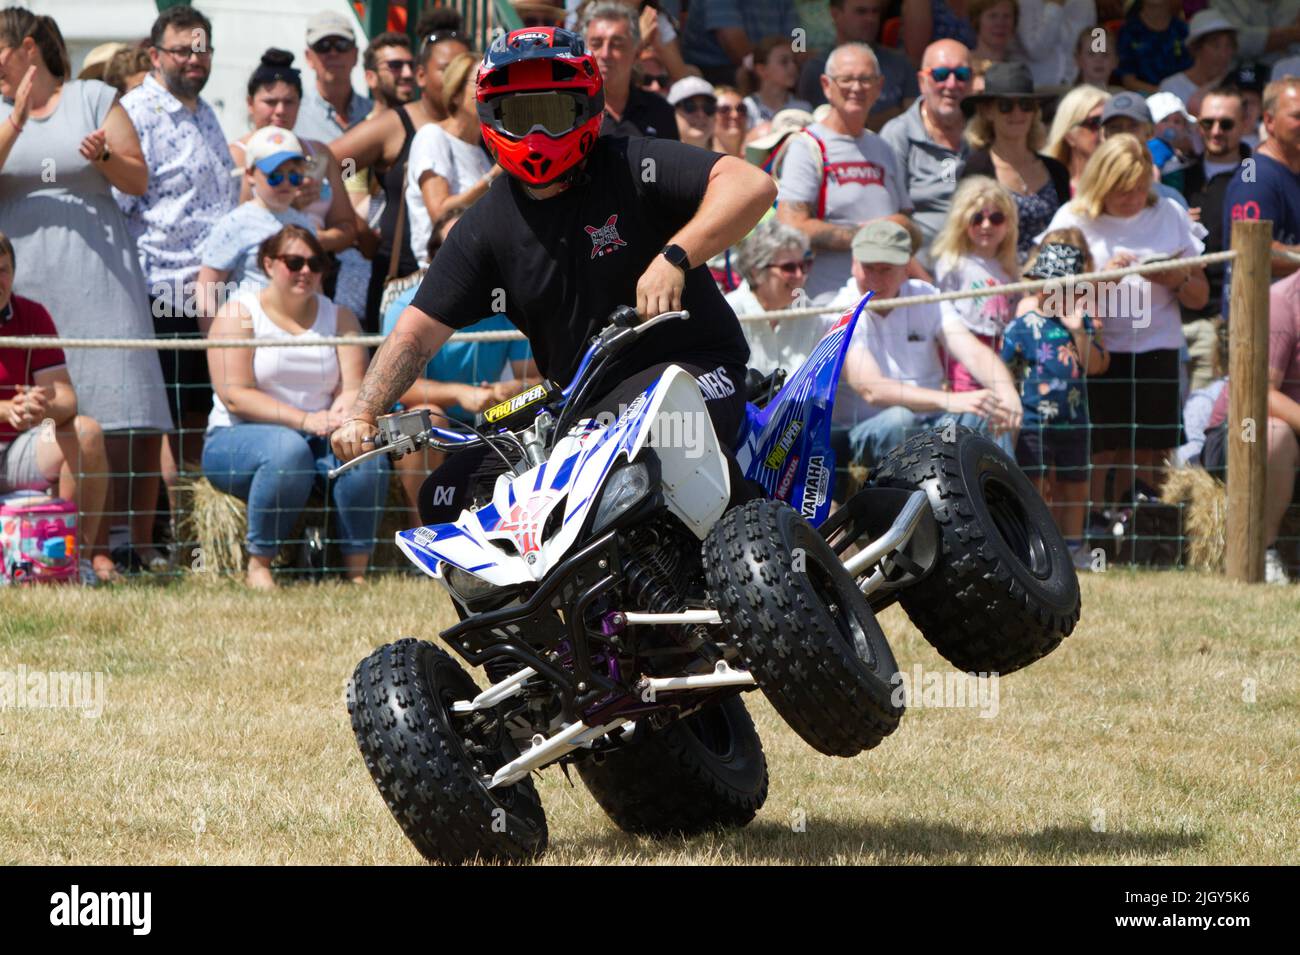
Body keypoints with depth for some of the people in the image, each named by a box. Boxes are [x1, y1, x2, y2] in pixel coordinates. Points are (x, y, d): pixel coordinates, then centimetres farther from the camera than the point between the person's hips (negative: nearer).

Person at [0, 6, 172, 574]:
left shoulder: (94, 99, 8)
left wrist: (105, 157, -12)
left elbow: (138, 181, 7)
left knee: (132, 419, -8)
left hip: (98, 271, -1)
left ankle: (140, 545, -5)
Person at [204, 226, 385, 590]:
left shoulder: (338, 317, 13)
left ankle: (357, 570, -21)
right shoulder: (239, 313, -1)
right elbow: (235, 395, -13)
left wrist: (342, 419, -25)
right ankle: (258, 566, -26)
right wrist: (305, 420, -24)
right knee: (288, 449, -37)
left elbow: (354, 388, -1)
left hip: (320, 440, 4)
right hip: (238, 439, -4)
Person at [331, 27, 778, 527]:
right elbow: (417, 331, 4)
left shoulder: (631, 166, -9)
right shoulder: (486, 227, 6)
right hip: (576, 406, 6)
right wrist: (361, 416, -11)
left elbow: (753, 186, -23)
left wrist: (674, 258, -36)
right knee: (446, 496, -3)